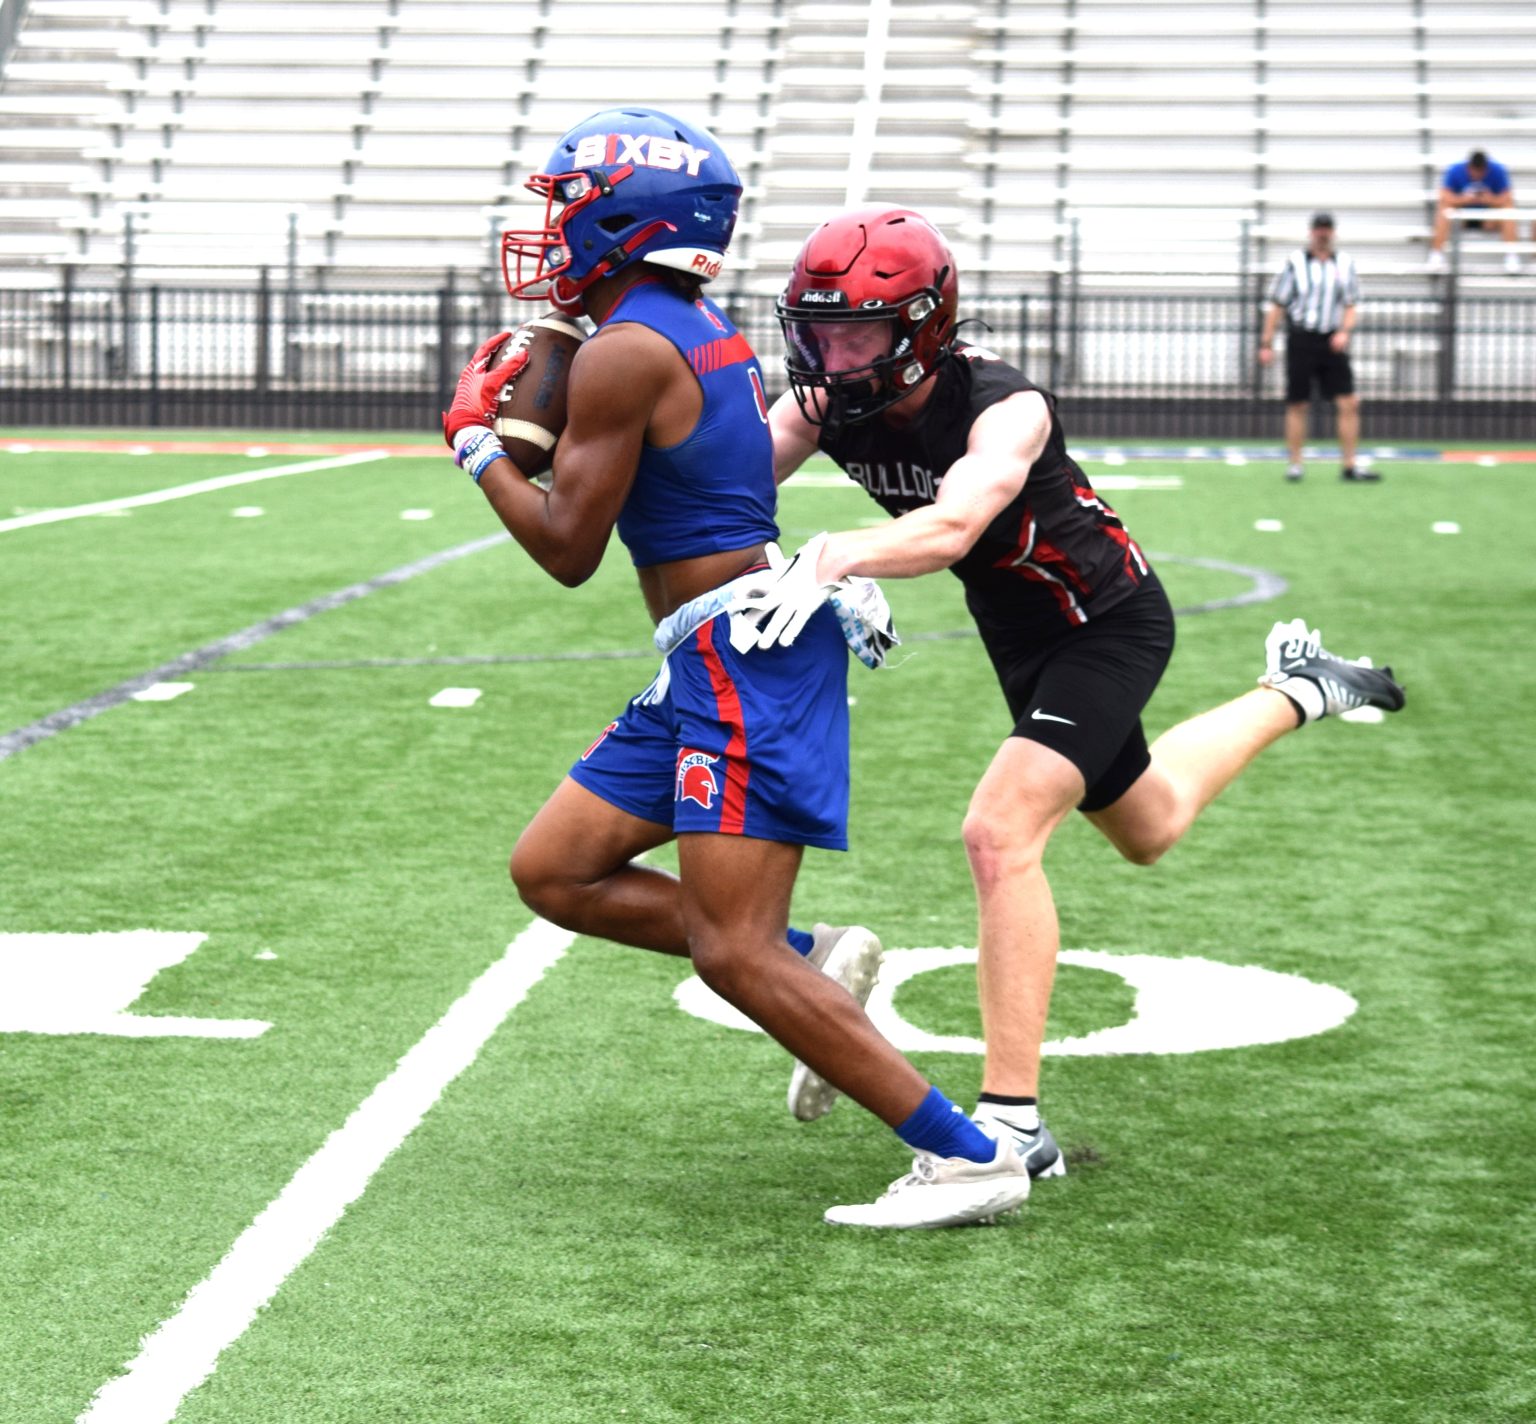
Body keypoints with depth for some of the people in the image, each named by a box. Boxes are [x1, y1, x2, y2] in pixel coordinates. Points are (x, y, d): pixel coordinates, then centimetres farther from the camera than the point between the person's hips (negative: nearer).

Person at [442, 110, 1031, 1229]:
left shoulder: (624, 350, -15)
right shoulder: (704, 331, 13)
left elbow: (568, 550, -12)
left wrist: (477, 441, 3)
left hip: (744, 654, -10)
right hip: (719, 659, 10)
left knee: (733, 951, -11)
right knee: (553, 871, 13)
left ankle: (971, 1158, -8)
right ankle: (810, 964, 13)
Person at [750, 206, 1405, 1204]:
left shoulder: (1003, 408, -34)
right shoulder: (826, 406, -15)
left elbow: (950, 527, -53)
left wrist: (832, 559, -69)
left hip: (1109, 624, -8)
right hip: (1020, 635, 8)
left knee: (1000, 834, -26)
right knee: (1147, 831, 28)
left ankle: (1012, 1121, -23)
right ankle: (1296, 691, 54)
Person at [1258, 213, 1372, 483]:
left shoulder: (1345, 263, 9)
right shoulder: (1294, 262, 1)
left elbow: (1351, 305, 11)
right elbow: (1277, 304, 2)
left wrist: (1344, 331, -8)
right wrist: (1266, 343, -1)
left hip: (1332, 342, 2)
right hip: (1301, 339, -2)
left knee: (1349, 403, -5)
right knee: (1297, 405, 1)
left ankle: (1350, 465, -1)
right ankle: (1294, 463, 11)